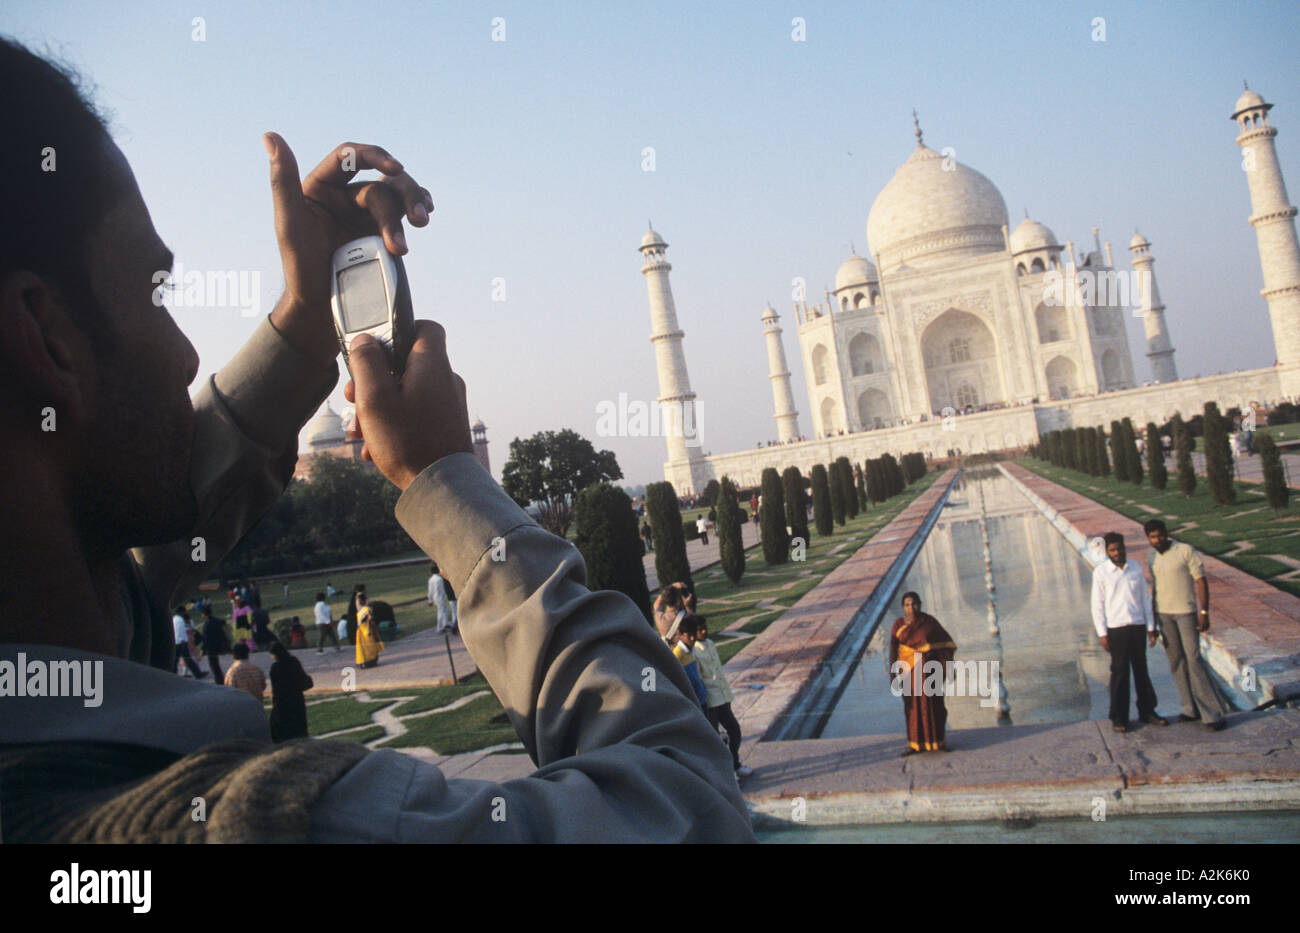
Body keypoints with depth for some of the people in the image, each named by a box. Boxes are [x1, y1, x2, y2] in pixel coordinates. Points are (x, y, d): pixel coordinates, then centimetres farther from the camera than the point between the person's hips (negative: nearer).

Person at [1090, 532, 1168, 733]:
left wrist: (1151, 628, 8)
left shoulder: (1136, 568, 5)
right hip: (1116, 628, -3)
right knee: (1119, 672, 2)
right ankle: (1119, 718, 11)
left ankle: (1147, 711, 26)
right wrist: (1102, 634, -8)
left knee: (1141, 670, 12)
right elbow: (1097, 605, -4)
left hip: (1138, 626, 3)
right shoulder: (1100, 572, -5)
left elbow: (1145, 598, 11)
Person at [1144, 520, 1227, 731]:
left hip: (1186, 612, -5)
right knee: (1176, 661, 7)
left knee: (1194, 659, -10)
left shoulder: (1186, 551, -9)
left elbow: (1201, 581, -9)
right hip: (1163, 613, 5)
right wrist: (1153, 616, 17)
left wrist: (1204, 612, -14)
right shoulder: (1151, 557, 8)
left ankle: (1212, 712, -5)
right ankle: (1192, 708, 14)